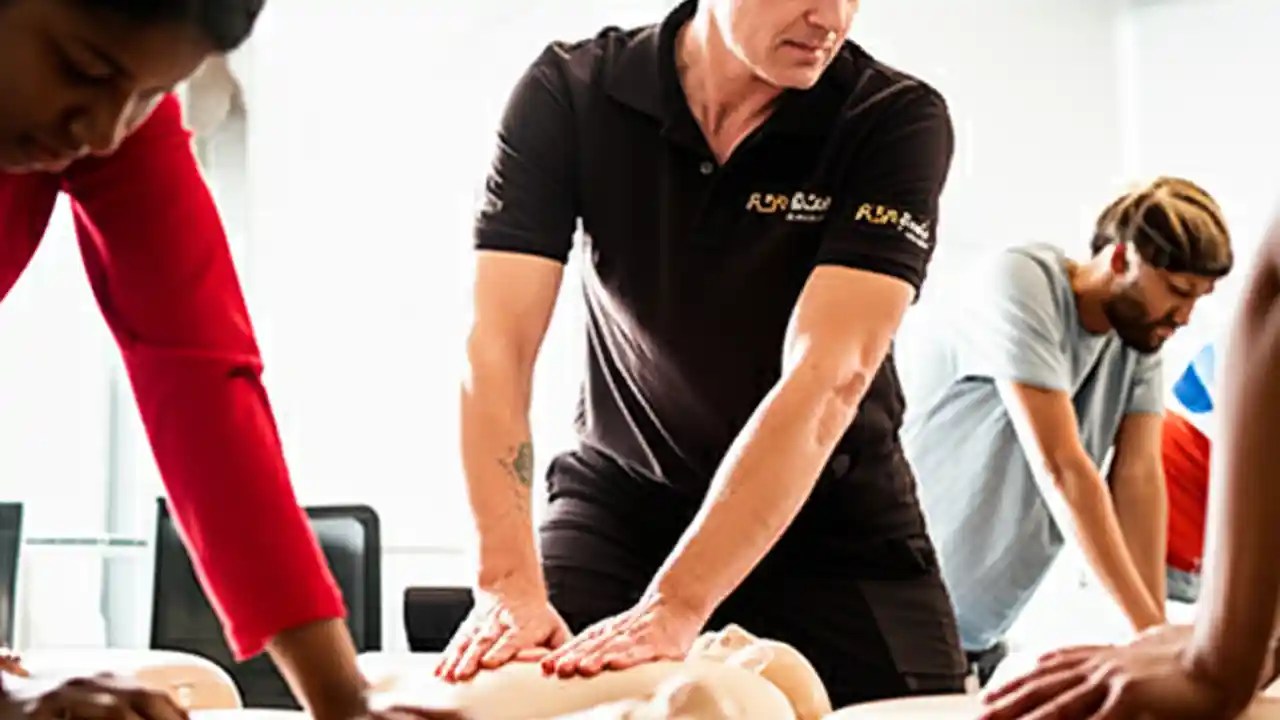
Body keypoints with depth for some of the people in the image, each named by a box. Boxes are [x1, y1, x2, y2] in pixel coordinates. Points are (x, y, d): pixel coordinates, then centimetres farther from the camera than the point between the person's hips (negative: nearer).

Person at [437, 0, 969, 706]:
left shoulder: (898, 120, -18)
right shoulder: (567, 92, -14)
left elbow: (827, 381, -28)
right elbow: (495, 347, -20)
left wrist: (673, 607, -37)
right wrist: (510, 584, -32)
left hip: (832, 520, 0)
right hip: (620, 499, 0)